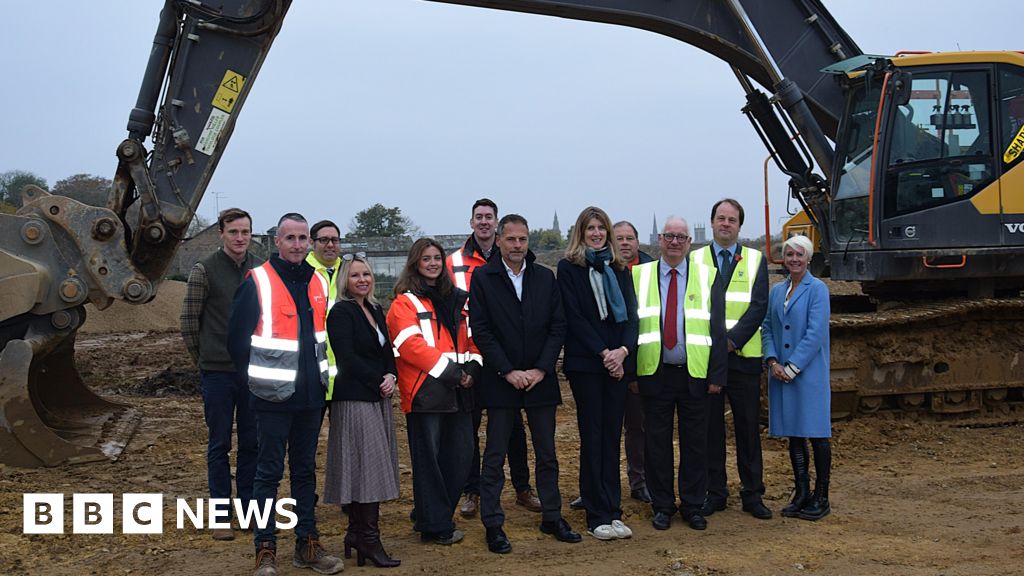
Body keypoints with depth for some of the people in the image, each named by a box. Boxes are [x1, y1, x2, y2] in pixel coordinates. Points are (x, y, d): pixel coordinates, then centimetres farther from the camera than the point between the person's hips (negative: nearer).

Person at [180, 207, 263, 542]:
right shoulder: (204, 270, -5)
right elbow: (189, 321, -1)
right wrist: (202, 359, 4)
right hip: (217, 373, -3)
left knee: (252, 443, 9)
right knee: (219, 445, 5)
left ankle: (248, 508, 20)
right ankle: (221, 516, 13)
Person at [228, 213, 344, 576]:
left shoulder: (319, 284, 8)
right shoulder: (257, 282, -9)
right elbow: (237, 338, -7)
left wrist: (320, 375, 12)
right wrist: (257, 378, -2)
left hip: (311, 396, 5)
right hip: (273, 397, -5)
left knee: (305, 470, 13)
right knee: (269, 473, 1)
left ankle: (307, 545, 21)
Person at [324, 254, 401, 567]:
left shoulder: (375, 310, 15)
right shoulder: (341, 313, -8)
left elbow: (387, 351, 16)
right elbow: (347, 357, -15)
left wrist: (391, 376, -3)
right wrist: (378, 382, -11)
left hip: (378, 397, 8)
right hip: (354, 398, -8)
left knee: (371, 468, 9)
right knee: (368, 465, -8)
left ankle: (357, 535, 17)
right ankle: (369, 540, -1)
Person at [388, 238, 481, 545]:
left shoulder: (458, 300, 18)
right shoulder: (405, 303, -1)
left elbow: (472, 338, 15)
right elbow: (412, 345, -13)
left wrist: (472, 367, -4)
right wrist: (451, 372, -17)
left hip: (459, 392, 6)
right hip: (424, 391, -6)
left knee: (460, 456, 7)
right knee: (429, 459, -2)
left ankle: (428, 516, 23)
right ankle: (435, 526, 7)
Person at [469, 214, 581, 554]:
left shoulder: (545, 278, 7)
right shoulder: (482, 278, -2)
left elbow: (558, 326, 3)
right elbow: (480, 330, -7)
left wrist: (541, 369, -7)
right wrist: (508, 372, -12)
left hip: (540, 379, 3)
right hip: (500, 381, -3)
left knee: (547, 454, 11)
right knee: (494, 457, 3)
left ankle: (552, 517, 23)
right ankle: (493, 525, 11)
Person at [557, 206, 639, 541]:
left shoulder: (618, 268, 14)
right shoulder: (568, 267, 1)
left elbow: (630, 313, 8)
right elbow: (573, 316, -6)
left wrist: (623, 349, -10)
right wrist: (603, 353, -13)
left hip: (618, 361, 4)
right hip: (584, 362, -4)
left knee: (612, 436, 6)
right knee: (592, 437, -1)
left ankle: (612, 512, 11)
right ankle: (597, 517, 4)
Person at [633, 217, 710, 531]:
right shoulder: (639, 275, 5)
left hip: (694, 373, 0)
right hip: (656, 372, 0)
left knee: (695, 443, 6)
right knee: (657, 443, 6)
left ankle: (693, 506, 19)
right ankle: (662, 506, 18)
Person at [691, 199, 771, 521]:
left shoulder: (756, 261, 8)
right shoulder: (694, 260, 8)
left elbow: (759, 307, -2)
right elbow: (688, 307, 1)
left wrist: (733, 340, -13)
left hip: (742, 356, 0)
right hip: (703, 358, 0)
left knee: (748, 427, 6)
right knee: (710, 427, 6)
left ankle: (753, 494, 16)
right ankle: (715, 493, 16)